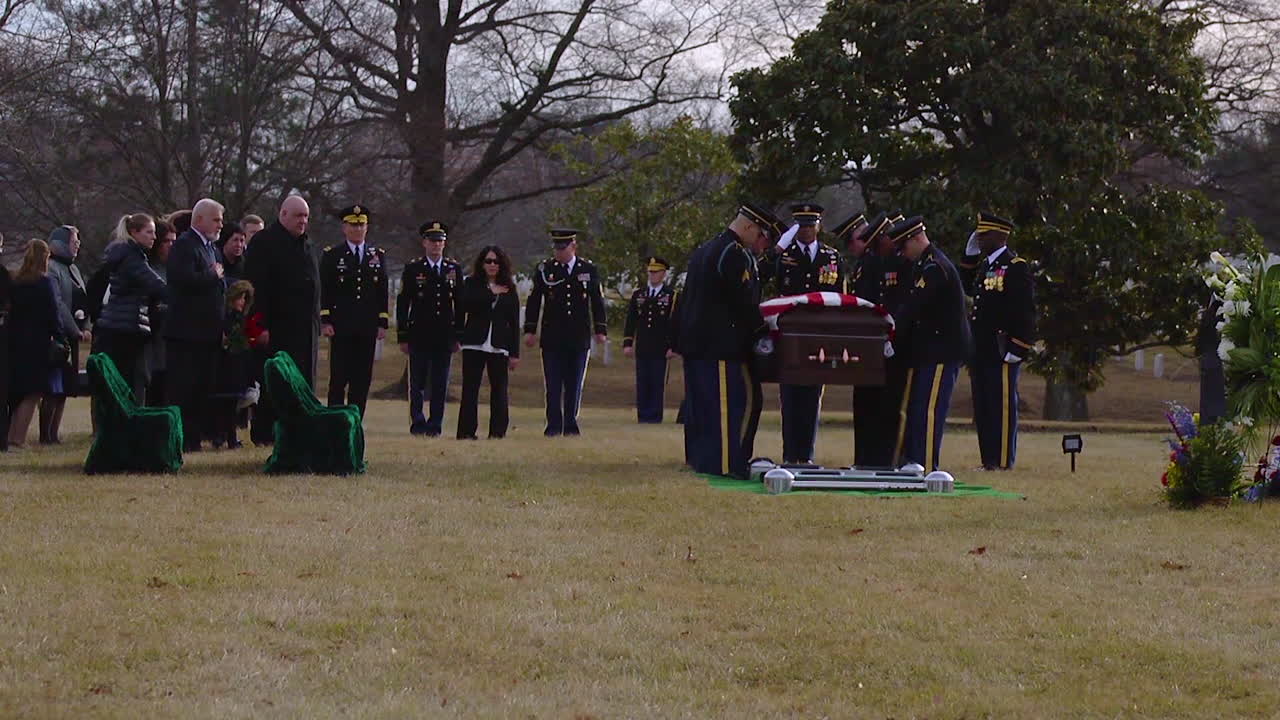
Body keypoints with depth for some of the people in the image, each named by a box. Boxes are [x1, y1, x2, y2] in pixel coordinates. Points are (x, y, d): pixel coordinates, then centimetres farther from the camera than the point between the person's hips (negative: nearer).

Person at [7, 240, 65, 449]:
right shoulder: (43, 283, -9)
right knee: (33, 394, -3)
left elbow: (11, 312, 8)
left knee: (19, 394, 15)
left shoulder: (16, 283, 7)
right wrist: (61, 340, -6)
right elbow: (52, 315, -12)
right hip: (38, 344, -6)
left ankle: (13, 438, 15)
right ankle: (18, 439, -9)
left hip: (16, 343, 6)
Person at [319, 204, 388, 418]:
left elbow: (382, 293, 11)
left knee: (362, 380, 3)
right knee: (338, 379, -4)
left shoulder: (377, 256, 12)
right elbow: (324, 291, 0)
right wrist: (325, 321, -8)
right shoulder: (332, 256, 4)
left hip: (367, 328, 3)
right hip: (341, 328, -3)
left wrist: (383, 323, 5)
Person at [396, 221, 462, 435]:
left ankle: (435, 425, 8)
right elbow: (402, 304, 2)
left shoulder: (454, 269, 8)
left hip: (444, 335, 2)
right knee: (417, 383, 1)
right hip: (419, 335, -2)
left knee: (440, 384, 3)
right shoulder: (413, 269, 2)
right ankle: (417, 423, 10)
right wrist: (402, 336, -2)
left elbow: (460, 304, 11)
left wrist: (458, 335, 6)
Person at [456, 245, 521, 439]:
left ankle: (498, 431, 6)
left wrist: (515, 353, 5)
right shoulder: (472, 284, 6)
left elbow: (514, 322, 10)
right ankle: (466, 432, -2)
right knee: (470, 389, -3)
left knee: (499, 389, 1)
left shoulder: (509, 290, 11)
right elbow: (462, 308, -12)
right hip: (475, 343, -2)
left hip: (499, 345, 2)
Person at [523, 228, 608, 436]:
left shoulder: (588, 269, 5)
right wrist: (529, 329, 1)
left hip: (579, 338, 1)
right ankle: (554, 425, -1)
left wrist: (601, 330, 6)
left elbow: (597, 301, 9)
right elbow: (534, 300, 5)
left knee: (574, 385, 5)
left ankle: (570, 424, 11)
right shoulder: (545, 269, 3)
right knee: (553, 385, -3)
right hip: (552, 337, -1)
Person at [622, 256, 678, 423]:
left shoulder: (671, 296, 3)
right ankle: (643, 417, 7)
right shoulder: (638, 295, 13)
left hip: (661, 351, -3)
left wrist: (673, 347, -6)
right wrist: (627, 343, 5)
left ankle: (654, 417, 1)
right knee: (642, 386, 3)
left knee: (658, 385, -2)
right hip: (642, 350, 3)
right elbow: (631, 321, 13)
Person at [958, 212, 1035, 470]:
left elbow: (1025, 311, -14)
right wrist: (970, 255, 17)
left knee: (1002, 405, -6)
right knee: (983, 407, 10)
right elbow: (968, 288, 26)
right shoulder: (984, 264, 16)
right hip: (982, 350, 9)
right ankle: (988, 459, 16)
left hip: (1001, 352, -9)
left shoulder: (1015, 267, -10)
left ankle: (1003, 461, -3)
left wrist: (1017, 349, -18)